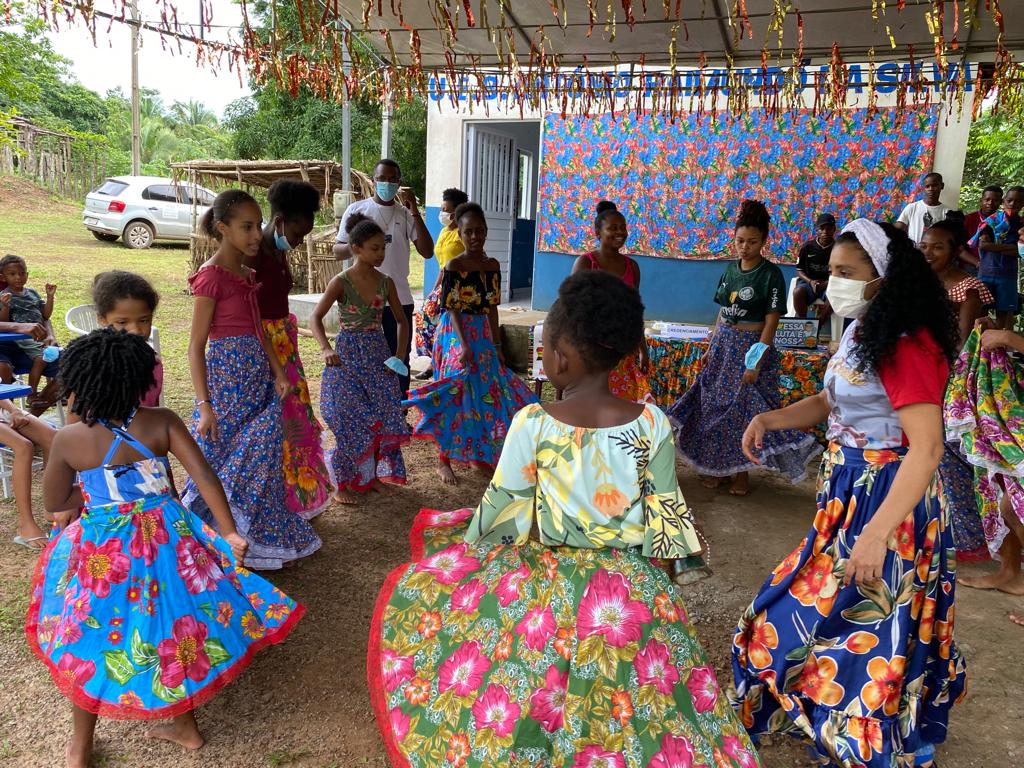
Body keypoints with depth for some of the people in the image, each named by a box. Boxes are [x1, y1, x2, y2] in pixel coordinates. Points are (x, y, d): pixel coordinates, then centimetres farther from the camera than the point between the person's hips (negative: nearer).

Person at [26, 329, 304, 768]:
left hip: (101, 552, -1)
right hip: (166, 539, 2)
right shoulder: (162, 423, -11)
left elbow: (53, 505, 1)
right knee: (175, 627, 21)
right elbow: (205, 477, -14)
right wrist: (229, 533, -8)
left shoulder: (68, 439, -13)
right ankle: (185, 726, 38)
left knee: (89, 641, 20)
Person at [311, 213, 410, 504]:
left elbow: (401, 321, 8)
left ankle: (372, 474, 21)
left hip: (378, 355, 4)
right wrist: (326, 349, -31)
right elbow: (315, 318, -15)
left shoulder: (386, 282, 2)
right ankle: (343, 483, 10)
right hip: (347, 357, -4)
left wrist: (399, 355, -4)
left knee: (383, 417, 4)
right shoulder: (341, 282, -10)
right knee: (351, 420, -3)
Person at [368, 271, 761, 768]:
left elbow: (499, 506, -6)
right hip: (631, 586, 2)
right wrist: (651, 574, 15)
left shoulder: (532, 423, -17)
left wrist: (468, 541, 14)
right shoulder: (653, 423, -10)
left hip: (545, 586, -2)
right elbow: (666, 515, -1)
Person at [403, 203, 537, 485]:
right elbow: (453, 309, -13)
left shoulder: (493, 265, 6)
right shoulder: (454, 266, -10)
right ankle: (444, 460, 5)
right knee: (456, 393, -5)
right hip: (456, 334, -6)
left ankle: (477, 453, 27)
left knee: (484, 391, 11)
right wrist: (463, 345, -22)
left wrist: (497, 344, 10)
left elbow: (492, 308, 11)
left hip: (483, 335, 6)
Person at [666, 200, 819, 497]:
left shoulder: (771, 274, -11)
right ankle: (716, 463, 24)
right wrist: (710, 348, 11)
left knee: (745, 408, 2)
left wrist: (756, 363, -18)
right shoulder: (731, 269, 6)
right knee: (715, 403, 10)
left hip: (752, 346, -6)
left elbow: (771, 322, -13)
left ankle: (741, 470, 16)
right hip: (723, 343, 6)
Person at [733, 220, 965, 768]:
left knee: (862, 623, 7)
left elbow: (927, 449, -28)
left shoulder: (907, 347, -24)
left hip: (889, 498, -9)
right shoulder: (858, 331, 4)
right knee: (829, 605, 22)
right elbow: (829, 402, 16)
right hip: (849, 490, 9)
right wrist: (769, 419, -1)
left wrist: (876, 533, -33)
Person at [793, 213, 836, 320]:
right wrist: (810, 281, -14)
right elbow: (799, 270, 6)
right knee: (798, 292, -35)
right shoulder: (807, 247, 3)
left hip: (829, 284, 0)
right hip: (808, 281, 0)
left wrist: (827, 283, -18)